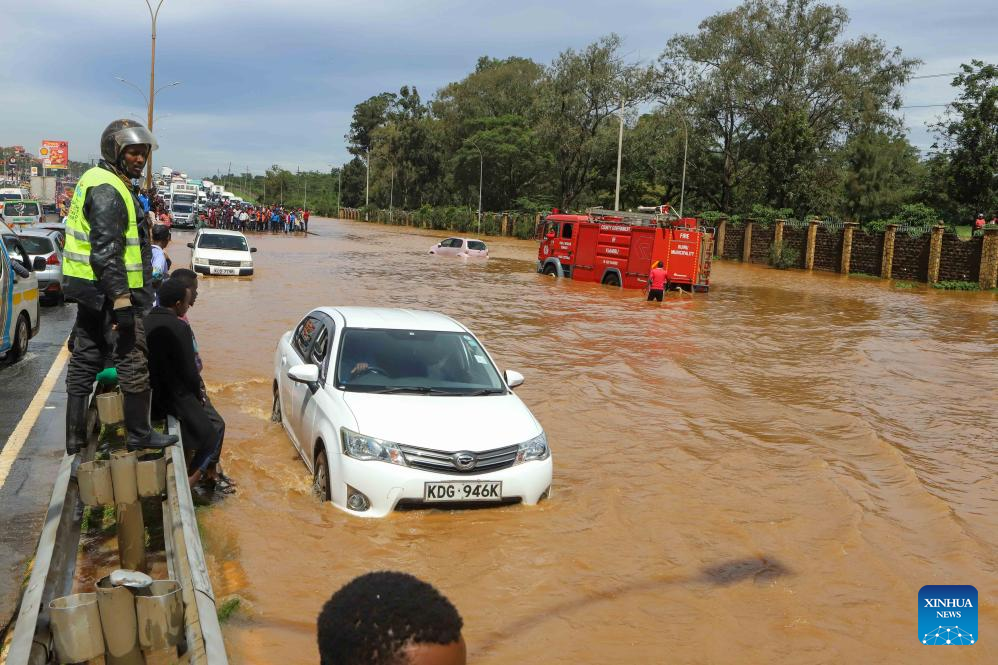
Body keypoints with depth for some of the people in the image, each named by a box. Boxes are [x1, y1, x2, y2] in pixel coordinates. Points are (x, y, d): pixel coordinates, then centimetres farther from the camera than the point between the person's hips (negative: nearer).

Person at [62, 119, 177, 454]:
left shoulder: (93, 181, 17)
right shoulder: (108, 191, -16)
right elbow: (107, 254, -23)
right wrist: (122, 303, -26)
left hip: (88, 290, 11)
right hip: (113, 290, -11)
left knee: (84, 362, 13)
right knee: (134, 363, -1)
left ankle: (75, 436, 21)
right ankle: (139, 435, 8)